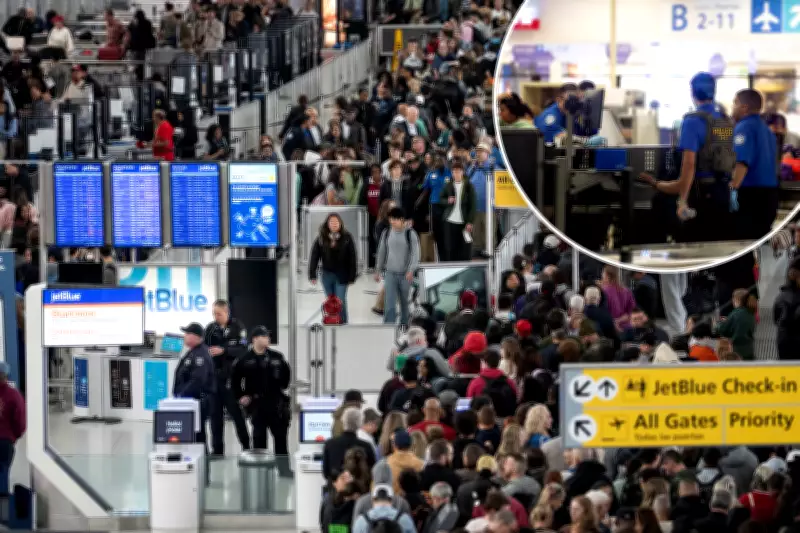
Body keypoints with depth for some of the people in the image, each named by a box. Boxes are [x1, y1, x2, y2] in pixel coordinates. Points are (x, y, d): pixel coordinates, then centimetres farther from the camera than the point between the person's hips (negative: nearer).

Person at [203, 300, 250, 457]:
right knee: (215, 413, 5)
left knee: (236, 412, -2)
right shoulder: (211, 328, 9)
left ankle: (246, 446, 9)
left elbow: (243, 350, -11)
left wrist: (223, 351, -21)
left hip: (231, 377, -4)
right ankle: (217, 449, 11)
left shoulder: (238, 328, -2)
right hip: (214, 377, 4)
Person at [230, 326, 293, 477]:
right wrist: (240, 396, 0)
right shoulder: (245, 360, -4)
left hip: (276, 403, 2)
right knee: (259, 436, -1)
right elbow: (234, 379, 3)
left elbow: (286, 373, 17)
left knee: (280, 435, 6)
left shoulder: (276, 357, 3)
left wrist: (282, 387, 11)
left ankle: (284, 467, 14)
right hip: (256, 403, -2)